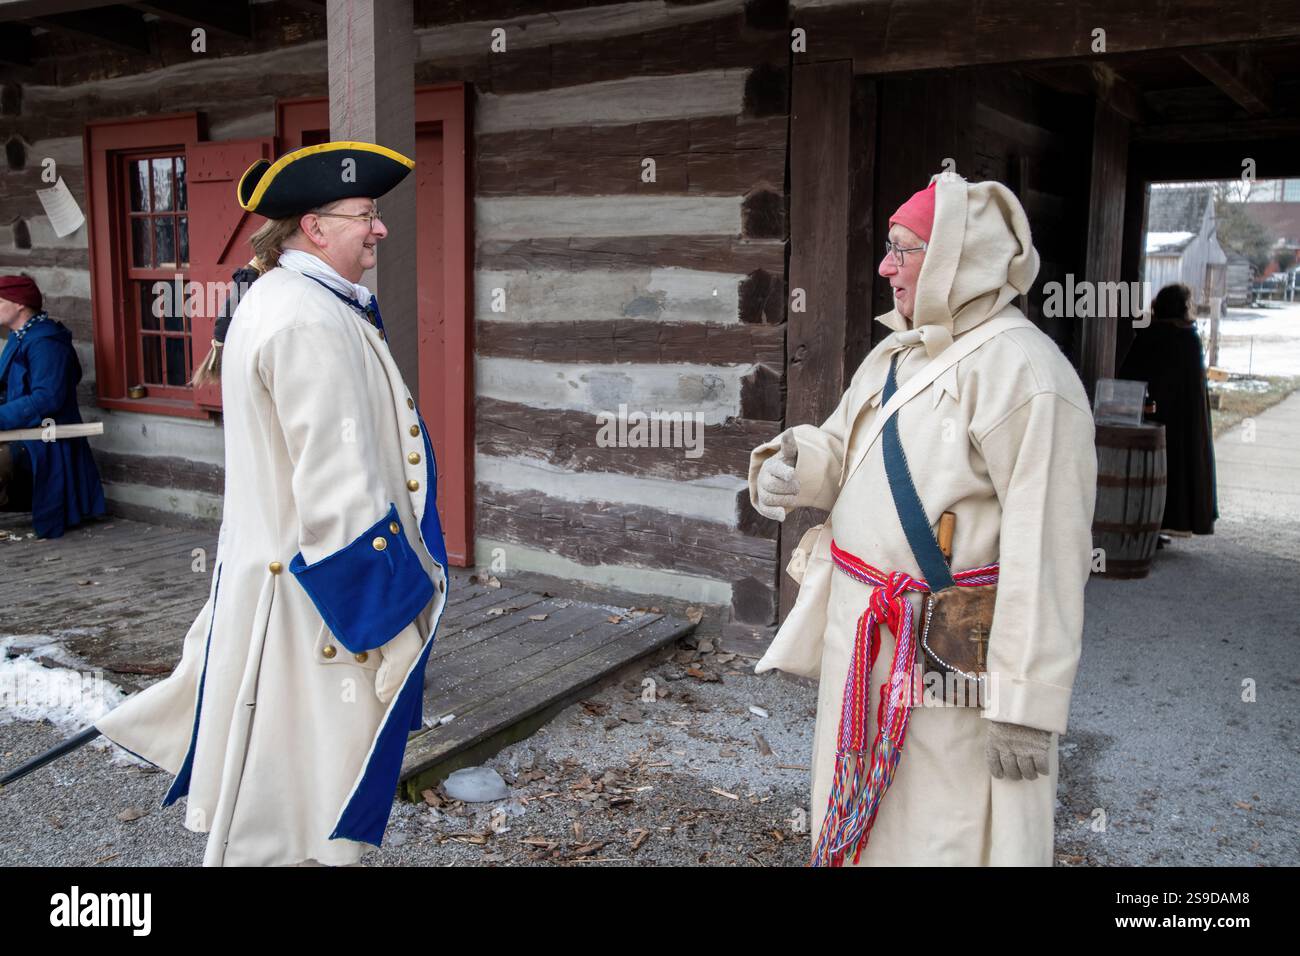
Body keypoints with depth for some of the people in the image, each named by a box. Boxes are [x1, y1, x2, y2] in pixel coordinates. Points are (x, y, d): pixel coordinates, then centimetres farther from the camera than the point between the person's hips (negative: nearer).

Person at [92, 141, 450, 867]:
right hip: (317, 596, -10)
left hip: (267, 566, 10)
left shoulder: (270, 302, 11)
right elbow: (336, 486, -25)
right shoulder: (313, 323, -21)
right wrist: (385, 599, -19)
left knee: (271, 776, 22)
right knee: (305, 786, 4)